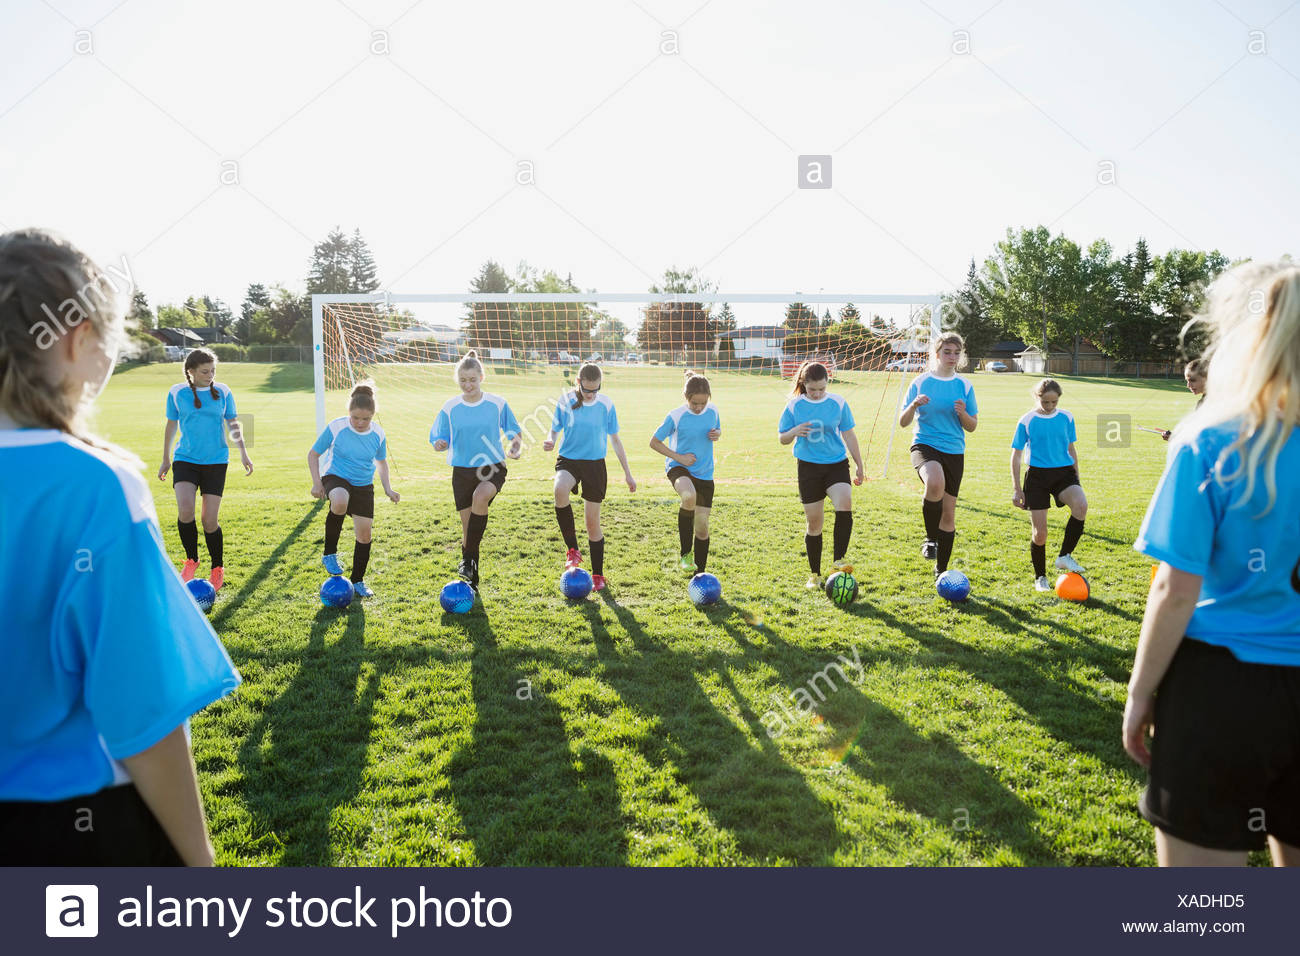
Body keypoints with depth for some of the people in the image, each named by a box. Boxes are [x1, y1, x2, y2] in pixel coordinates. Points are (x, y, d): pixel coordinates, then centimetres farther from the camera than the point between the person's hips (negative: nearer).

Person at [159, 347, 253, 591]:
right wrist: (165, 459, 16)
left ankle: (217, 568, 19)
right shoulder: (177, 392, 2)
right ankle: (191, 560, 4)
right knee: (185, 509, -21)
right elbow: (171, 425, 12)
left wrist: (243, 452, 1)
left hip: (216, 461, 0)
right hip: (185, 459, 0)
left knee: (210, 520, -3)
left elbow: (233, 424, 10)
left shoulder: (223, 392, 2)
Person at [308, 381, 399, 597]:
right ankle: (330, 553, -18)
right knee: (340, 502, -39)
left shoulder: (378, 434, -5)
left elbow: (381, 462, 13)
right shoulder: (336, 427, -15)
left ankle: (358, 580, 24)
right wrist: (317, 482, -12)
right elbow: (313, 454, -2)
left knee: (364, 534, 1)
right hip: (336, 478, -4)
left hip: (364, 486, 4)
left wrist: (388, 489, 2)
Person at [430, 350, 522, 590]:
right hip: (462, 471, 2)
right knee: (468, 524, 3)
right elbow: (439, 439, 4)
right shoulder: (450, 408, 0)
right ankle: (471, 580, 19)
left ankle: (469, 558, -21)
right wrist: (439, 444, -20)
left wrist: (515, 444, -15)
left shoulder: (497, 403, -2)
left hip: (493, 467, -2)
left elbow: (515, 431, 7)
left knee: (480, 497, -33)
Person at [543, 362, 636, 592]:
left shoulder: (606, 404, -3)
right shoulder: (566, 402, -5)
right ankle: (572, 549, -20)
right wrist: (549, 441, -21)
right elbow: (554, 430, 4)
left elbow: (615, 439, 5)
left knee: (593, 523, 2)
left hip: (595, 463, 1)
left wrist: (627, 473, 6)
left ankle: (597, 575, 18)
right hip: (568, 459, 0)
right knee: (560, 489, -36)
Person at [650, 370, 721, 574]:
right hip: (678, 467, -4)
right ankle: (685, 554, -19)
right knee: (689, 497, -38)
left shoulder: (713, 410, -2)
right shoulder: (676, 416, -14)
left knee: (702, 524, 4)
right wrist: (679, 457, -14)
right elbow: (654, 442, -5)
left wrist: (717, 434, -7)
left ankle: (700, 575, 22)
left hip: (704, 473, 4)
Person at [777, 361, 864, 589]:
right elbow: (782, 438, 5)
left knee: (845, 504, -27)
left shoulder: (838, 402, -2)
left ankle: (838, 560, -19)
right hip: (809, 467, 0)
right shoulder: (795, 405, -2)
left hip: (837, 464, 0)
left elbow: (849, 436, 6)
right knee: (814, 522, 3)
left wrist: (860, 467, 8)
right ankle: (815, 575, 17)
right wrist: (795, 432, -18)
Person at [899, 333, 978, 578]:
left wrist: (963, 414, -11)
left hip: (954, 450, 3)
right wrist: (914, 406, -18)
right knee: (935, 483, -37)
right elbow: (903, 422, 2)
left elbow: (972, 426, 11)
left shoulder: (964, 386, 7)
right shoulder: (920, 382, 1)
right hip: (924, 445, -3)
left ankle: (941, 570, 24)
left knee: (949, 513, 7)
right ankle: (930, 539, -13)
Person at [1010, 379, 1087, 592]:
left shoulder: (1066, 417, 5)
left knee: (1081, 505, -30)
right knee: (1039, 532, -1)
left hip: (1064, 472, 2)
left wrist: (1077, 478, 16)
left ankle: (1065, 556, -13)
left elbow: (1071, 449, 16)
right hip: (1037, 475, -2)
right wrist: (1016, 489, -2)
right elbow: (1016, 456, 1)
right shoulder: (1027, 421, -3)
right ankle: (1040, 577, 19)